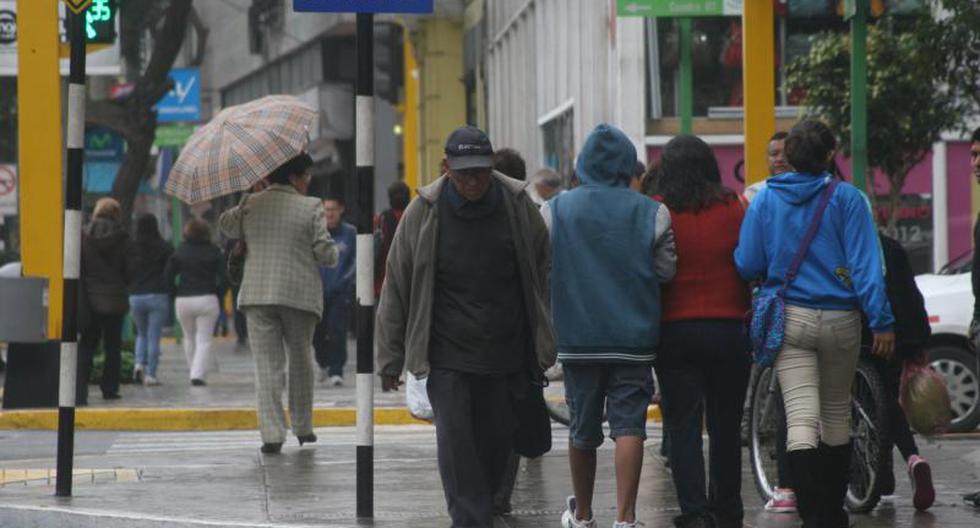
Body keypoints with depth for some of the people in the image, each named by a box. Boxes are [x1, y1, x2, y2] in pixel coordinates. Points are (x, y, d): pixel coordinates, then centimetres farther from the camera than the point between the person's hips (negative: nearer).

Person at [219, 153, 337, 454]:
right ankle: (302, 427, 23)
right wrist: (333, 253, 16)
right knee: (300, 360, 17)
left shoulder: (251, 205, 4)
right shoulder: (311, 208, -5)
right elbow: (326, 254, -6)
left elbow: (227, 226, 23)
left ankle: (272, 433, -8)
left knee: (267, 365, 0)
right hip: (300, 294, -1)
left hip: (257, 294, 1)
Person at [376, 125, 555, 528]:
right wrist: (390, 359, 2)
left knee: (498, 435, 8)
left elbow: (542, 274, 12)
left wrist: (544, 341, 10)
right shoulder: (423, 212, -4)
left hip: (505, 352, 2)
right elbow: (395, 289, 2)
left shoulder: (518, 205, 1)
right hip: (446, 354, -2)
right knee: (455, 437, -11)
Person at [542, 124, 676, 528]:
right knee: (629, 425, -3)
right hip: (634, 337, -1)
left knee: (583, 427, 13)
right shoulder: (651, 214, -3)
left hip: (577, 337, 1)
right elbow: (667, 271, 2)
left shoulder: (555, 211, -1)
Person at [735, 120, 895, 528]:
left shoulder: (765, 200, 0)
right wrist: (882, 322, -8)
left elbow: (747, 266, 1)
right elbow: (866, 265, -10)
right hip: (841, 321, 0)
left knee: (801, 421, -7)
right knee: (837, 414, 17)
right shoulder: (847, 199, -5)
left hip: (790, 320, 0)